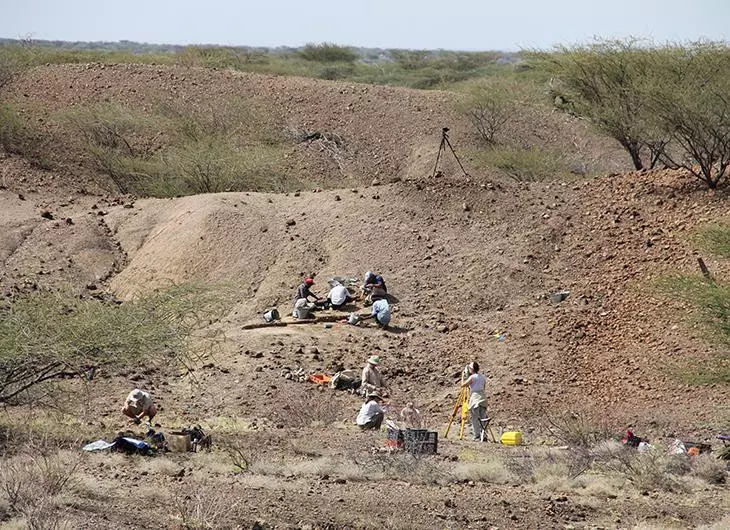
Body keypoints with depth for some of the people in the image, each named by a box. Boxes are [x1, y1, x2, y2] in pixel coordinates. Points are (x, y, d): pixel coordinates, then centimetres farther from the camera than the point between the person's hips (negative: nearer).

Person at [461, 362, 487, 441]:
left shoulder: (472, 377, -6)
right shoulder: (483, 377, 14)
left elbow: (463, 385, -4)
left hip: (475, 397, -6)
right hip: (483, 398, 6)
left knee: (475, 419, -3)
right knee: (483, 419, 7)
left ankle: (477, 436, -6)